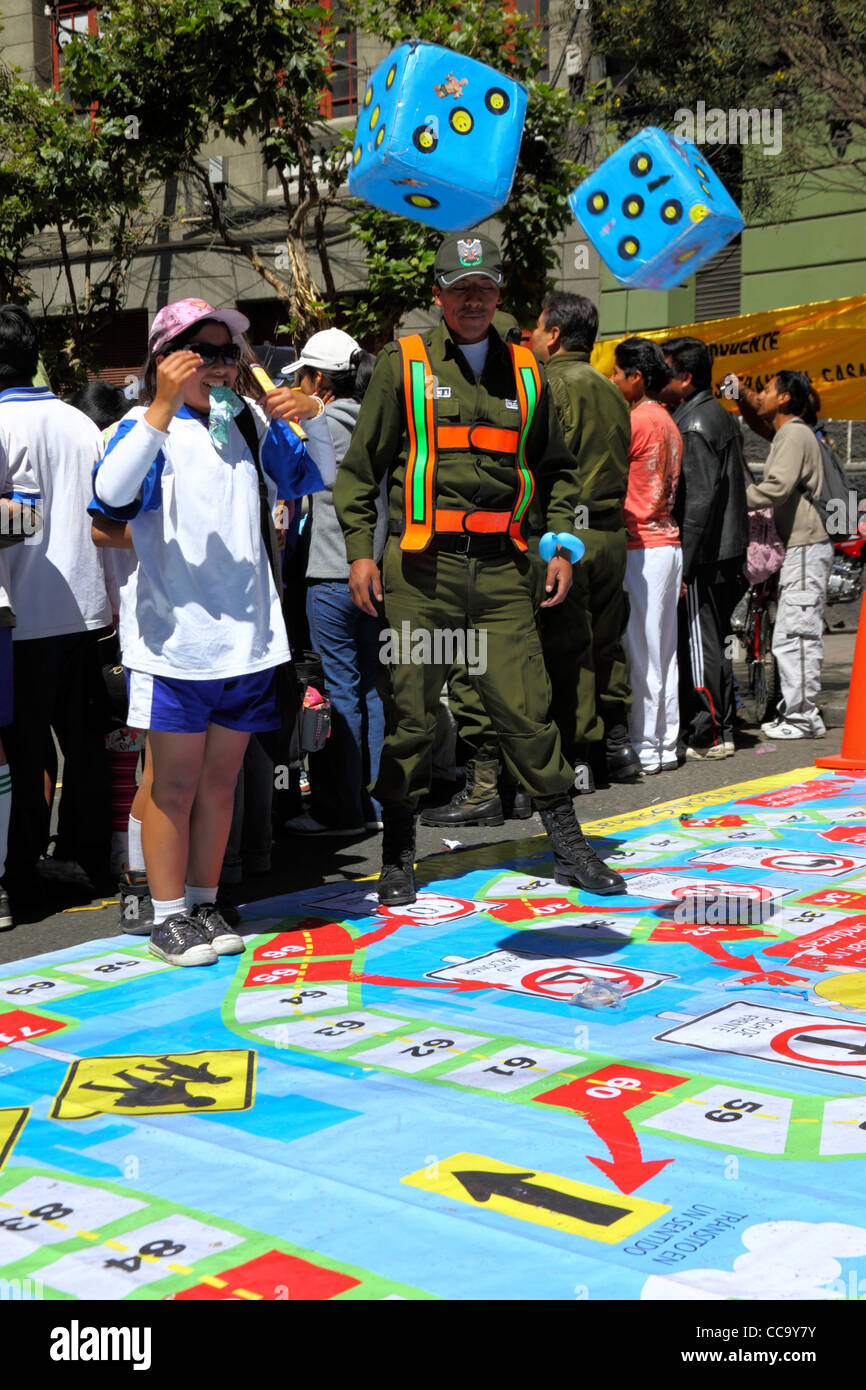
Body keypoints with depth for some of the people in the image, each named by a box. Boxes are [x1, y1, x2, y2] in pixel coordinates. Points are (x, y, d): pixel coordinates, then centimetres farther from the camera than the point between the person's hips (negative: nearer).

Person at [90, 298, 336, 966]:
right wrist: (164, 406, -31)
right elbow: (111, 491, -25)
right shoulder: (149, 424, -6)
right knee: (175, 782, 2)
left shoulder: (251, 422, 10)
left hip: (249, 634, 5)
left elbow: (319, 478, 18)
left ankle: (204, 904, 26)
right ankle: (169, 917, 14)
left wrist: (314, 416, -1)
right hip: (175, 635, -5)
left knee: (221, 778, 13)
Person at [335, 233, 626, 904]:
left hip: (504, 570, 2)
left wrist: (561, 545, 12)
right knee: (410, 714, 3)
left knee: (527, 709, 3)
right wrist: (360, 551, -2)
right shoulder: (404, 363, 5)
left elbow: (555, 467, 23)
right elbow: (363, 465, 6)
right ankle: (398, 852, 16)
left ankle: (568, 845, 14)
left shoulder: (525, 370, 14)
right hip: (421, 569, -2)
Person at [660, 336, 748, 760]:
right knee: (713, 641, 14)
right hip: (727, 550, 10)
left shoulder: (694, 426, -15)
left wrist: (683, 563, -21)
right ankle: (720, 726, 21)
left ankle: (708, 736, 0)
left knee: (698, 643, -5)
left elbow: (699, 501, -21)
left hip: (704, 553, -10)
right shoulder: (720, 415, 17)